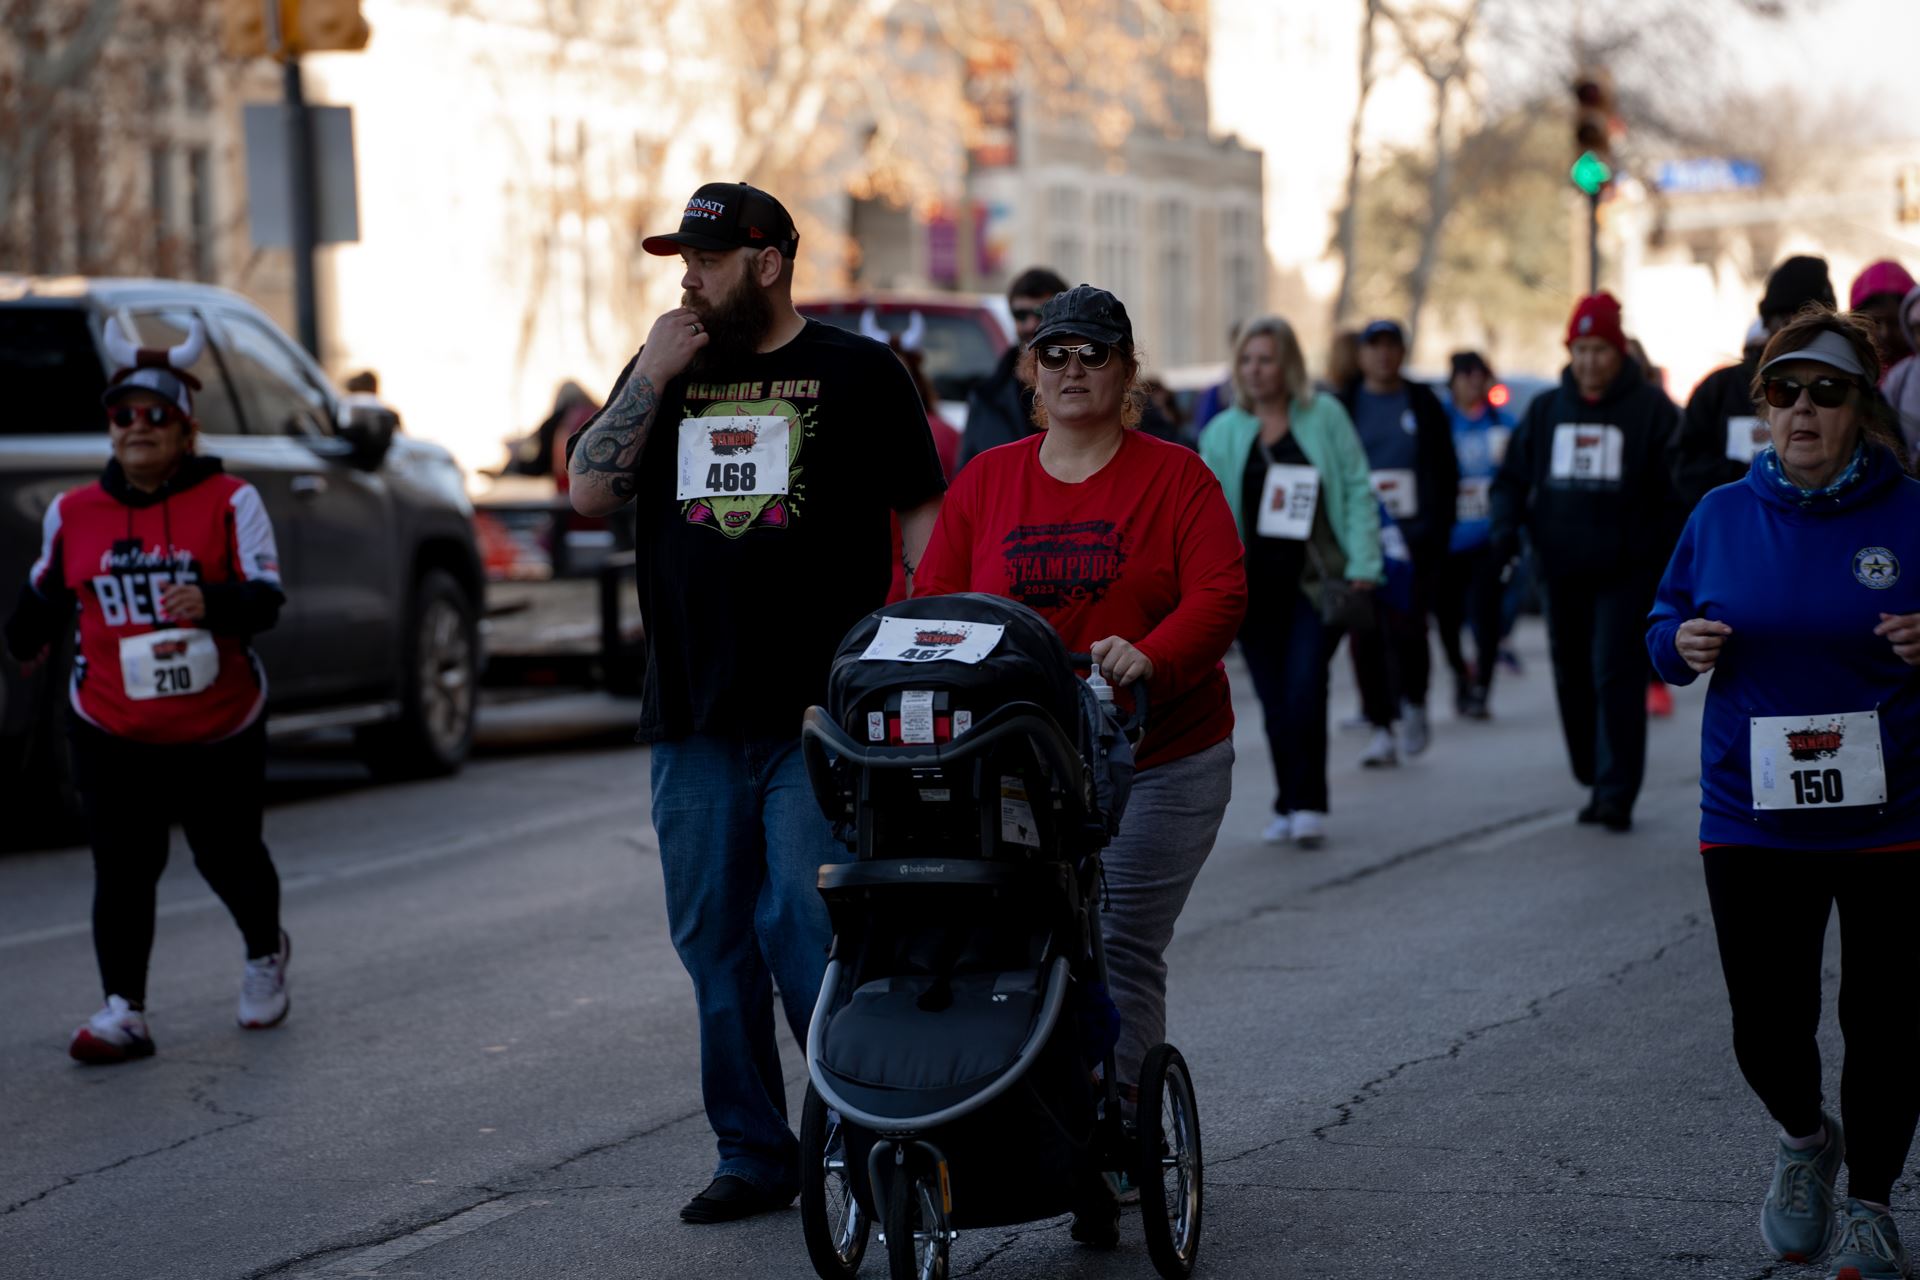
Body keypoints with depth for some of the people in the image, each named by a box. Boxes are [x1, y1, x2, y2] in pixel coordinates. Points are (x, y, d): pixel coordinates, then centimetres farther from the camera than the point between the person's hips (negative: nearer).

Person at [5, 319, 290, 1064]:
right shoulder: (72, 514, 1)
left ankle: (265, 953, 39)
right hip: (113, 730, 1)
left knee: (228, 856, 10)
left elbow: (267, 598, -16)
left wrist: (213, 603, -35)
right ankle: (123, 1010, -4)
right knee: (122, 869, -8)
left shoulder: (229, 501, -7)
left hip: (220, 725, -1)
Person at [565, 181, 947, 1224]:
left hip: (820, 712, -5)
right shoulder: (664, 371, 15)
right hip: (692, 712, 5)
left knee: (808, 936, -10)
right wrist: (651, 379, -4)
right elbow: (590, 494, 6)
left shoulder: (857, 373, 3)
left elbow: (923, 518, 2)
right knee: (713, 942, 8)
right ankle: (752, 1154, 17)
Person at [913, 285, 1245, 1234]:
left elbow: (1218, 598, -9)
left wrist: (1149, 655, -28)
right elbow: (934, 599, 9)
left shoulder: (1174, 479, 2)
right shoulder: (985, 482, 11)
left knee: (1124, 951, -5)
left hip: (1159, 761, -2)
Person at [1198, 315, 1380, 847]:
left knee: (1305, 689, -15)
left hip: (1316, 581, -3)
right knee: (1275, 703, 5)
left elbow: (1357, 491, 1)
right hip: (1255, 586, 3)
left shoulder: (1325, 416, 3)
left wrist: (1362, 566, -6)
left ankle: (1307, 804, -9)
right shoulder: (1222, 432, 9)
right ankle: (1291, 806, 16)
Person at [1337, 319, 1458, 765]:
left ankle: (1413, 702, 14)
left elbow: (1446, 472, 7)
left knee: (1407, 627, -12)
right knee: (1366, 636, -1)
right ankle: (1381, 727, 8)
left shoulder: (1424, 405, 8)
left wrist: (1439, 531, -2)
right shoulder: (1344, 406, 7)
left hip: (1415, 539, -1)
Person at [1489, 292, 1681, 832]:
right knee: (1573, 681, 9)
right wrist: (1506, 524, -4)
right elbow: (1513, 477, 15)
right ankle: (1596, 782, 22)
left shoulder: (1650, 408, -2)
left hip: (1626, 574, -5)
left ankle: (1617, 793, -12)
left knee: (1615, 677, -13)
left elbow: (1678, 486, -4)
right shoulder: (1545, 410, 12)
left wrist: (1667, 554, -13)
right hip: (1561, 571, 5)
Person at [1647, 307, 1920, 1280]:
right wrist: (1681, 645, -9)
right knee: (1767, 1026, 1)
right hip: (1753, 822, 2)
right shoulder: (1723, 516, 4)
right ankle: (1805, 1140, 35)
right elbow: (1667, 625, 13)